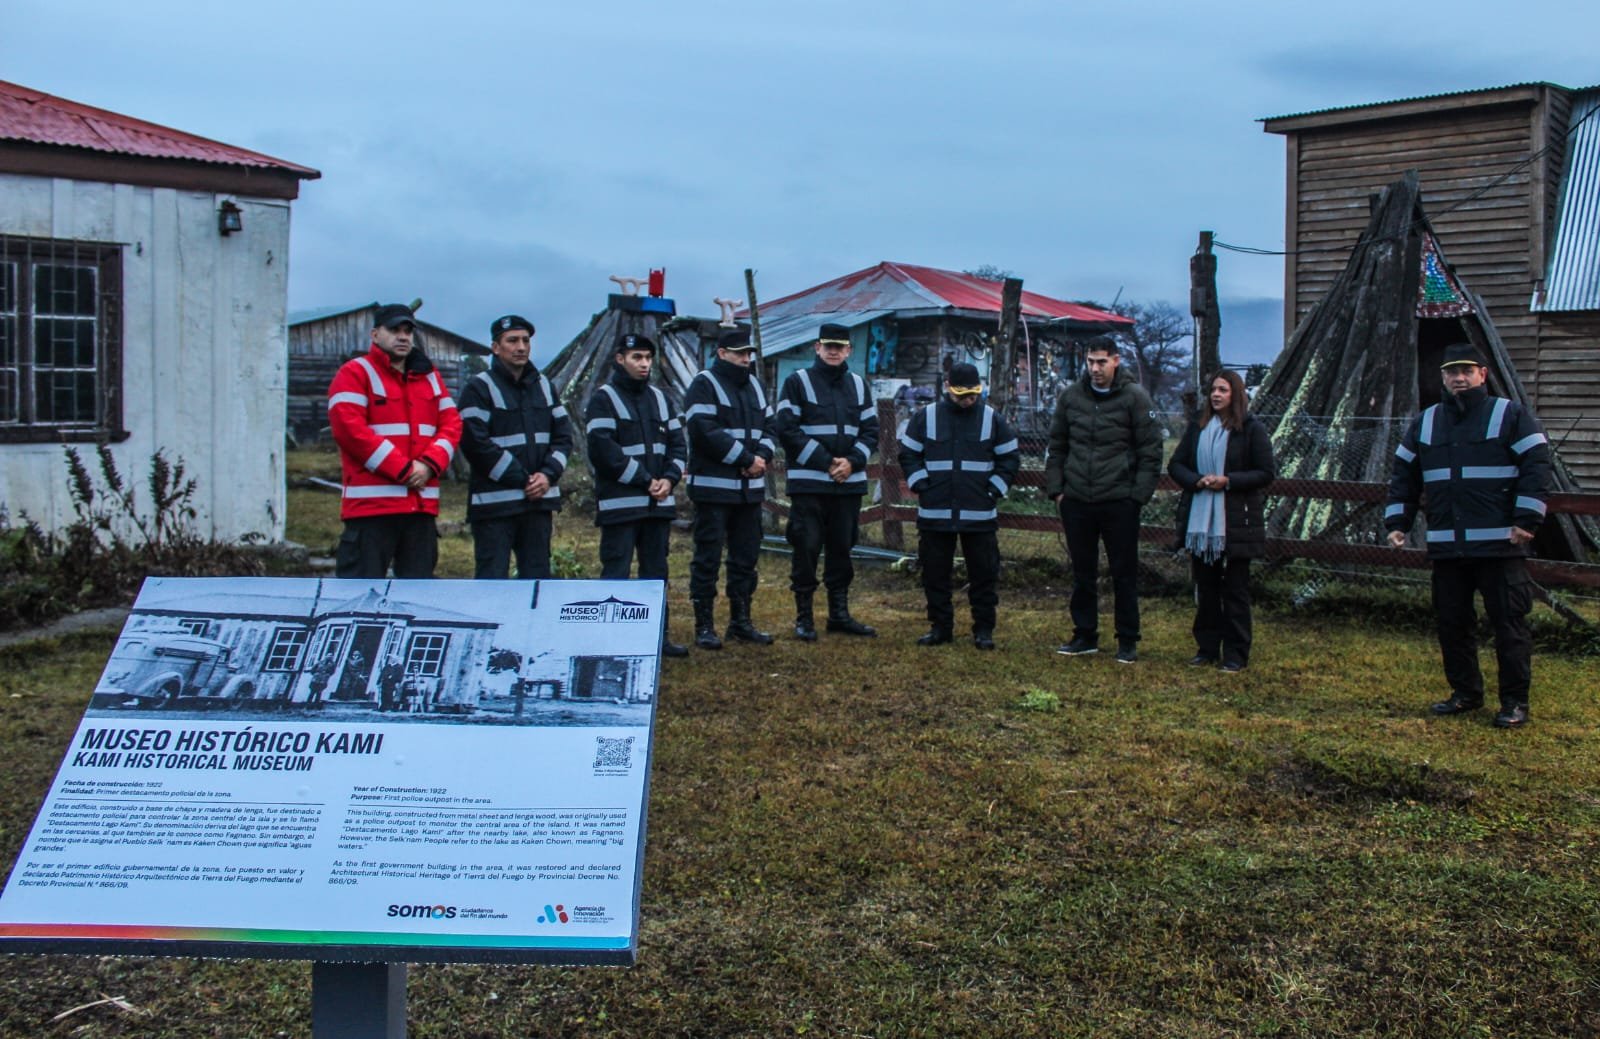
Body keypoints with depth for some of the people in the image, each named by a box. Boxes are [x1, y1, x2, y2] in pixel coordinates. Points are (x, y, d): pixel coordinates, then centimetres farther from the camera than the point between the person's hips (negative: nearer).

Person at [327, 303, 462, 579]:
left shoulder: (429, 376, 19)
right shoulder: (355, 373, 0)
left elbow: (451, 424, 12)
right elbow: (348, 428, -11)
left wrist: (429, 465, -8)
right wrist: (403, 470, -13)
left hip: (422, 504, 6)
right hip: (371, 505, -6)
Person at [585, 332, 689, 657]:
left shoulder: (659, 398, 15)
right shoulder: (604, 398, -5)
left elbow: (676, 442, 15)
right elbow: (603, 450, -14)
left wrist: (669, 478, -4)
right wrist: (645, 481, -14)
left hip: (659, 502, 7)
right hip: (620, 503, -7)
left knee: (656, 570, 12)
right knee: (616, 572, -6)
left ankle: (657, 635, 19)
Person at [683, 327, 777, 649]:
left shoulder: (753, 385, 17)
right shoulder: (704, 384, -7)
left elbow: (768, 426, 17)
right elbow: (705, 432, -18)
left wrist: (762, 455, -4)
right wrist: (746, 458, -16)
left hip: (750, 487, 8)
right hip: (713, 487, -7)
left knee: (746, 556, 12)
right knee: (708, 558, -3)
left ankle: (741, 621, 21)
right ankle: (704, 626, 3)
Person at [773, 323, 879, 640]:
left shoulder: (858, 384, 13)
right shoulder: (798, 382, -2)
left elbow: (870, 429, 11)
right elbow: (787, 428, -9)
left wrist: (852, 460, -8)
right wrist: (824, 461, -14)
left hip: (849, 481, 5)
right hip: (808, 482, -5)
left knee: (841, 548, 11)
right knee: (807, 548, -3)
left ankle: (839, 613, 21)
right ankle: (803, 617, 6)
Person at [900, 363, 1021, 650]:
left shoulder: (993, 419, 4)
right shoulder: (926, 417, 3)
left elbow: (1010, 458, 9)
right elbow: (908, 454, 8)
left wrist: (995, 489, -1)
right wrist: (920, 485, -3)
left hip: (980, 515, 0)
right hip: (934, 513, 1)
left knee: (984, 573, 3)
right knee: (935, 572, 6)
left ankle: (984, 629, 12)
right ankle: (940, 626, 18)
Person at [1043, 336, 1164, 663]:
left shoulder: (1135, 397, -4)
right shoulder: (1071, 396, 7)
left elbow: (1150, 451, -4)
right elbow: (1056, 446, 13)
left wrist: (1139, 494, -9)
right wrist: (1055, 488, 5)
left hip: (1119, 501, -3)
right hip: (1076, 501, 4)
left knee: (1124, 573, 4)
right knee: (1082, 572, 11)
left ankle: (1128, 641, 13)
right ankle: (1085, 635, 22)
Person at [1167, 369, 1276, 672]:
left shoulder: (1252, 429, -5)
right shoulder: (1197, 427, 8)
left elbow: (1266, 473, -6)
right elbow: (1175, 465, 9)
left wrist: (1228, 481, -17)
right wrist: (1197, 481, -11)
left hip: (1237, 523, -4)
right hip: (1199, 521, 4)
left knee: (1235, 590, 3)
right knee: (1205, 589, 11)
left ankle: (1236, 654, 10)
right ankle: (1207, 648, 21)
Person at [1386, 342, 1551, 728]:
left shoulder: (1510, 415, 0)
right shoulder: (1426, 422, 13)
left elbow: (1536, 466, -6)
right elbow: (1404, 475, 17)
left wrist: (1527, 520, -14)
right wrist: (1396, 521, 8)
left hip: (1500, 543, -5)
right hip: (1446, 546, 5)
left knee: (1509, 623, -2)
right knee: (1452, 622, 9)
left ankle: (1515, 702, 6)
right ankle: (1465, 693, 22)